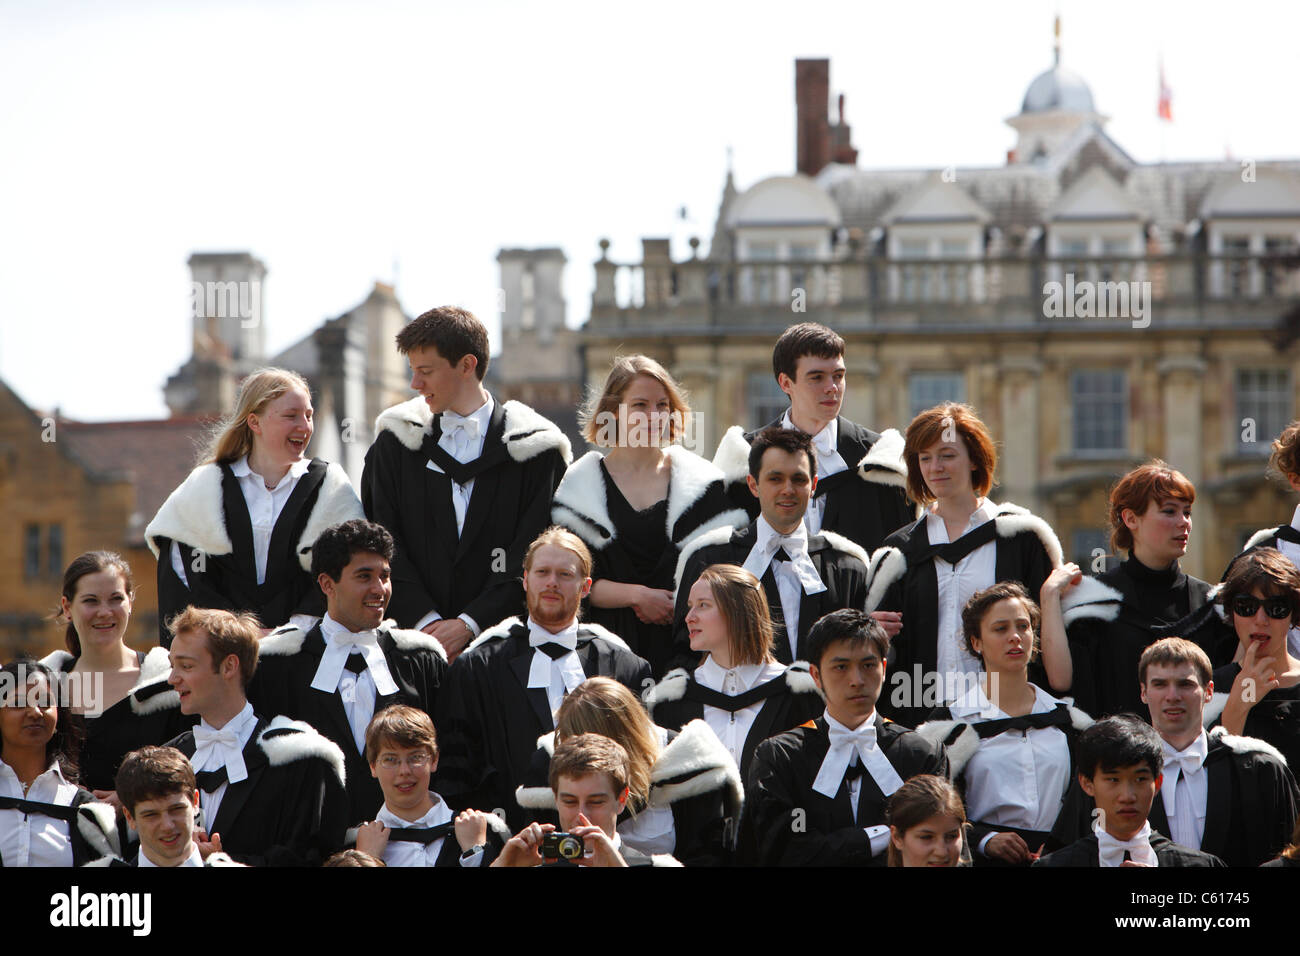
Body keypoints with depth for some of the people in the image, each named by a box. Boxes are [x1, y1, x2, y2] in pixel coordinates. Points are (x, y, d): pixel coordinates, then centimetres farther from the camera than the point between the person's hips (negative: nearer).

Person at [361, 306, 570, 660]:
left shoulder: (535, 449, 3)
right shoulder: (395, 442, 10)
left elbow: (533, 555, -2)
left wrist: (468, 624, -11)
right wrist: (424, 620, -8)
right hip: (413, 638, 1)